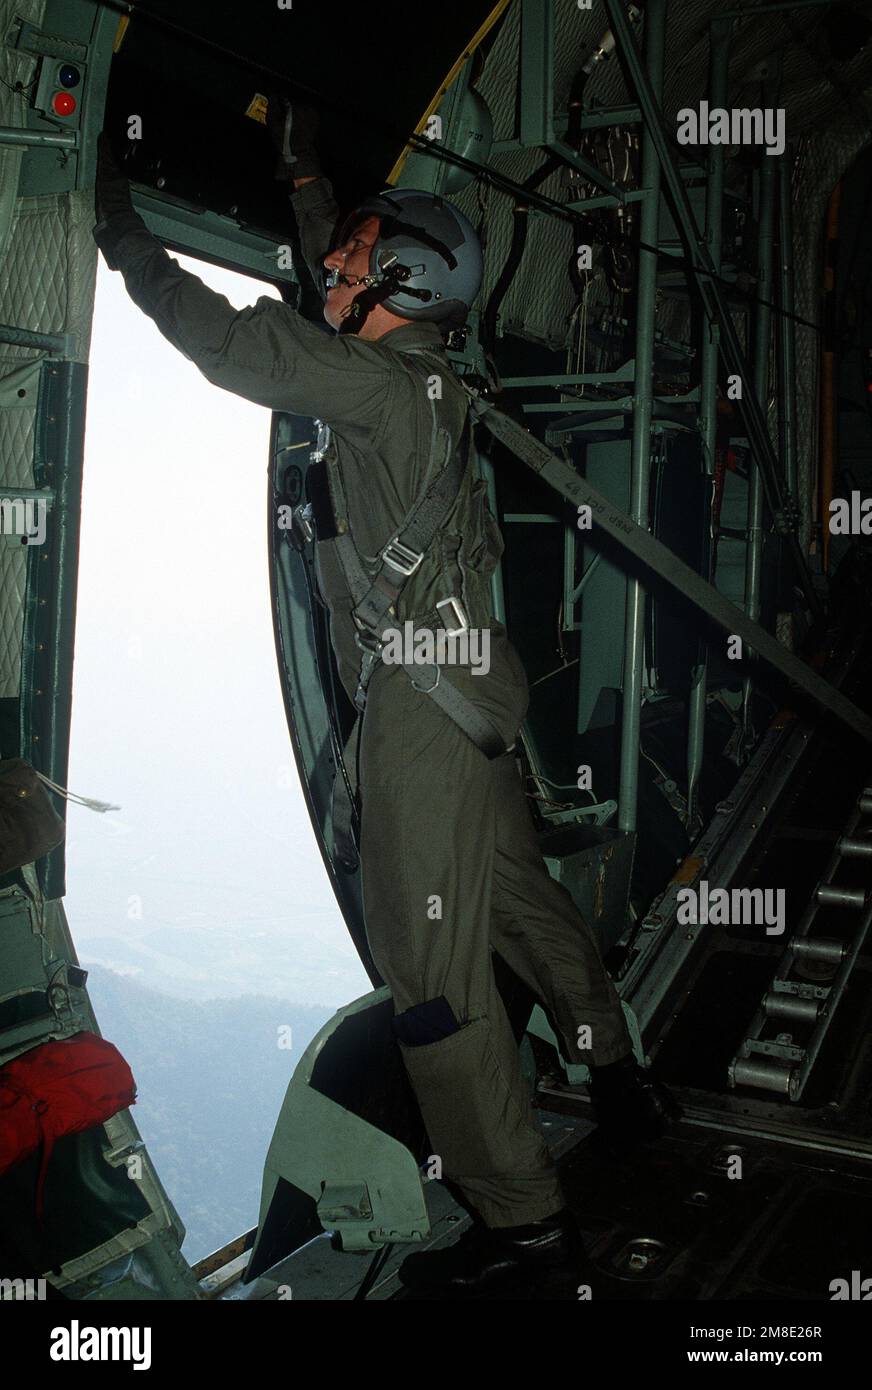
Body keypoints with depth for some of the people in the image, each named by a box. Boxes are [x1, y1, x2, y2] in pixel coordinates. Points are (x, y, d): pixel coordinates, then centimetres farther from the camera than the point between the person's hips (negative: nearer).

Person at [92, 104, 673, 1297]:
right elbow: (340, 303, 29)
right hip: (471, 688, 9)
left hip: (422, 704, -9)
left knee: (431, 963, -5)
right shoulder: (420, 373, 11)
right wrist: (305, 177, 34)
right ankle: (620, 1084, 37)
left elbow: (231, 344, -15)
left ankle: (521, 1216, 4)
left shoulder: (384, 385, -13)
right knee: (520, 897, 21)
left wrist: (122, 234, -2)